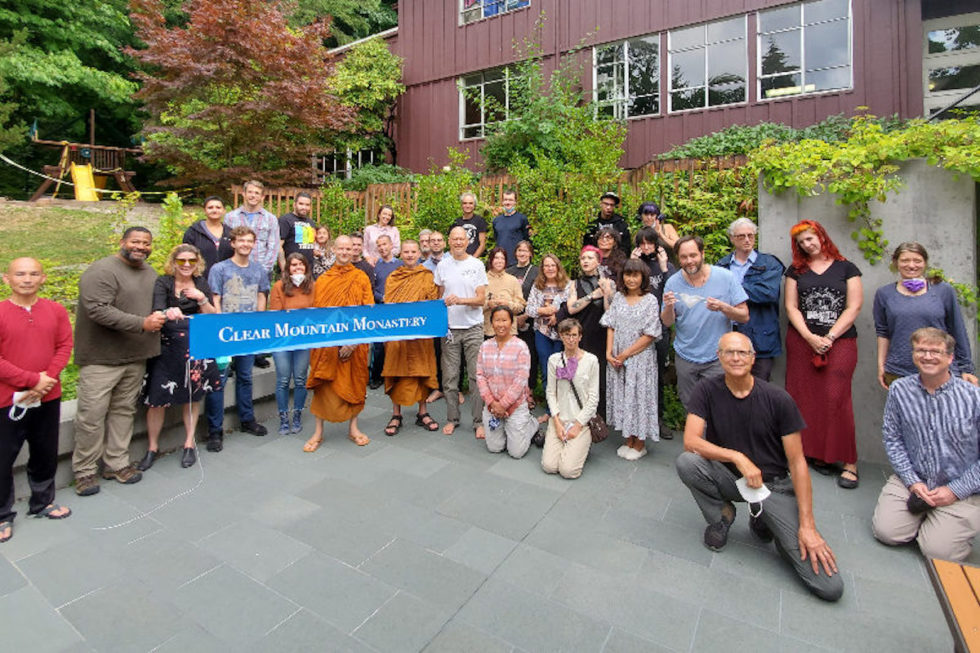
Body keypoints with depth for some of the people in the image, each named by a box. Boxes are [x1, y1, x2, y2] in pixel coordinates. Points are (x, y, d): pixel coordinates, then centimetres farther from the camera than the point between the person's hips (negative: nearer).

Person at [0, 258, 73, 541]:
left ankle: (42, 502, 36)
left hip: (48, 398, 3)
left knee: (46, 454, 16)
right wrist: (32, 380, -16)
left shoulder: (56, 311, 1)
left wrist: (47, 379, -14)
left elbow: (64, 347, -2)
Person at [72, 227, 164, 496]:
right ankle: (84, 471, 13)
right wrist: (142, 323, -23)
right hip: (101, 359, -6)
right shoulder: (102, 271, -11)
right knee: (92, 416, -1)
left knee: (123, 411, 13)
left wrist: (158, 316, 4)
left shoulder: (150, 272, 14)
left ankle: (116, 463, 24)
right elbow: (98, 310, -21)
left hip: (135, 357, 7)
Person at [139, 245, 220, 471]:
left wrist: (202, 299, -11)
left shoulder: (201, 284, 8)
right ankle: (152, 447, 15)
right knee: (158, 397, -2)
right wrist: (168, 312, -41)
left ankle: (189, 444, 21)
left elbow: (212, 317, 6)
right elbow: (157, 310, -19)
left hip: (195, 348, 3)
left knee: (192, 396, 9)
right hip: (166, 348, -2)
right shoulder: (162, 283, -2)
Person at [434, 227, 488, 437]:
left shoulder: (477, 265, 2)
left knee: (477, 376, -1)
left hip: (473, 327, -2)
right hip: (449, 327, 2)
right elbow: (439, 297, 14)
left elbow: (481, 299, -4)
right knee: (450, 376, 5)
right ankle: (452, 418, 19)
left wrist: (460, 300, -20)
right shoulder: (442, 266, 8)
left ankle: (479, 421, 8)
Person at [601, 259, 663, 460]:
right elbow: (611, 327, 6)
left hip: (640, 358, -4)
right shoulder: (618, 297, 6)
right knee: (621, 396, 10)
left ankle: (639, 445, 18)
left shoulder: (650, 300, -5)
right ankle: (628, 440, 25)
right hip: (616, 359, 4)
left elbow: (649, 335, -10)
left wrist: (625, 354, -12)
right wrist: (609, 353, -5)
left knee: (639, 395, 3)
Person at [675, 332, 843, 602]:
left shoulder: (778, 399, -12)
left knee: (830, 587, -13)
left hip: (774, 485, 0)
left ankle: (763, 521, 15)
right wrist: (738, 457, -29)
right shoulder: (707, 390, -10)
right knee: (686, 461, -32)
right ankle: (722, 514, 0)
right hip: (729, 478, 1)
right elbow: (690, 440, -18)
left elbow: (797, 462, -9)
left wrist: (807, 524, -13)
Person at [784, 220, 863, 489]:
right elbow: (791, 307, 4)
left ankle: (849, 461, -1)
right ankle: (816, 453, 12)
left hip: (840, 341, -2)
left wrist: (829, 337, -9)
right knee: (806, 399, 0)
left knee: (836, 397, -10)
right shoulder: (796, 270, 11)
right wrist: (810, 338, -7)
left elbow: (853, 308, 1)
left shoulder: (846, 268, 7)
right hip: (801, 341, 2)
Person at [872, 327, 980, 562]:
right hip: (913, 480, 2)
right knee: (886, 532, -9)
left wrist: (955, 491, -10)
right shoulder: (899, 390, -5)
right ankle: (922, 511, 20)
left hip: (961, 491, -2)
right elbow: (892, 438, 0)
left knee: (939, 550, -12)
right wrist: (912, 481, -7)